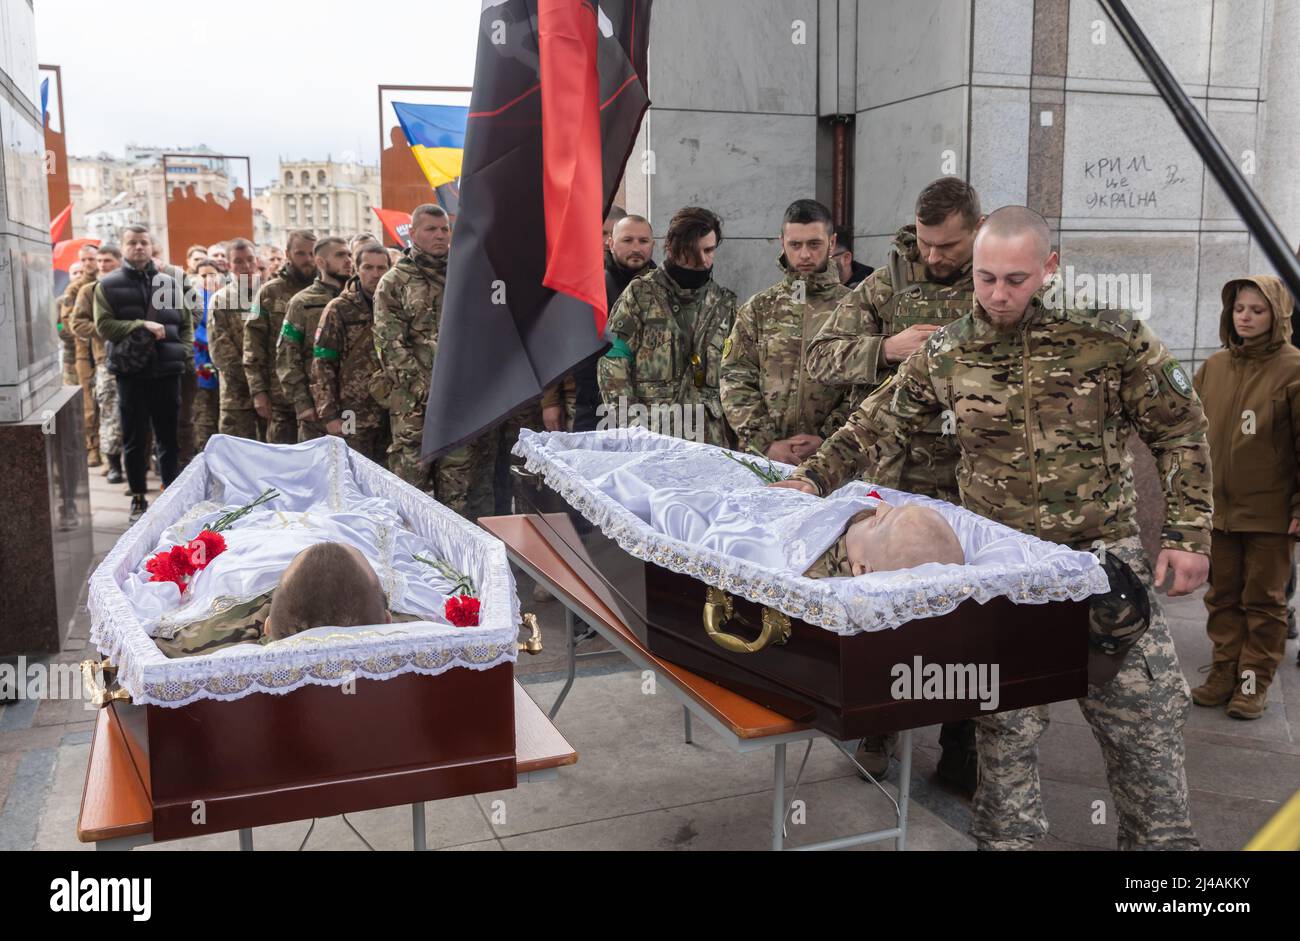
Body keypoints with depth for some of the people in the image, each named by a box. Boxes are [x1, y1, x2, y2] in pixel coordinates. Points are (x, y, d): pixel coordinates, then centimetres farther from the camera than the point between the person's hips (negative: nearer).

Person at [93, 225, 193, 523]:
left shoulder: (169, 283, 10)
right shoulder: (108, 285, 3)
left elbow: (186, 322, 13)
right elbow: (103, 325, -5)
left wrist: (185, 351, -1)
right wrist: (141, 325, -16)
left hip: (167, 370, 2)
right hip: (130, 372, -2)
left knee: (169, 437, 8)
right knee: (135, 439, 5)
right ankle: (138, 498, 15)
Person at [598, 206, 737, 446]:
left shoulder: (724, 304, 14)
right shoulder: (641, 293, 3)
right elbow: (613, 365, -1)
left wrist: (736, 435, 7)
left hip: (707, 437, 3)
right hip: (648, 433, -3)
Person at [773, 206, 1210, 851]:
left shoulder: (1110, 334, -5)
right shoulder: (947, 353, 1)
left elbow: (1180, 433, 2)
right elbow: (877, 425, 10)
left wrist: (1188, 533, -3)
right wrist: (814, 476, -4)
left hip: (1104, 553, -1)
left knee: (1144, 720, 6)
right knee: (1003, 726, 4)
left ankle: (1160, 837, 27)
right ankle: (1007, 837, 23)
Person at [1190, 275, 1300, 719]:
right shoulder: (1213, 367, 5)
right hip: (1217, 507, 4)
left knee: (1263, 599, 7)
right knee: (1223, 596, 12)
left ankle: (1256, 680, 16)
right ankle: (1224, 672, 22)